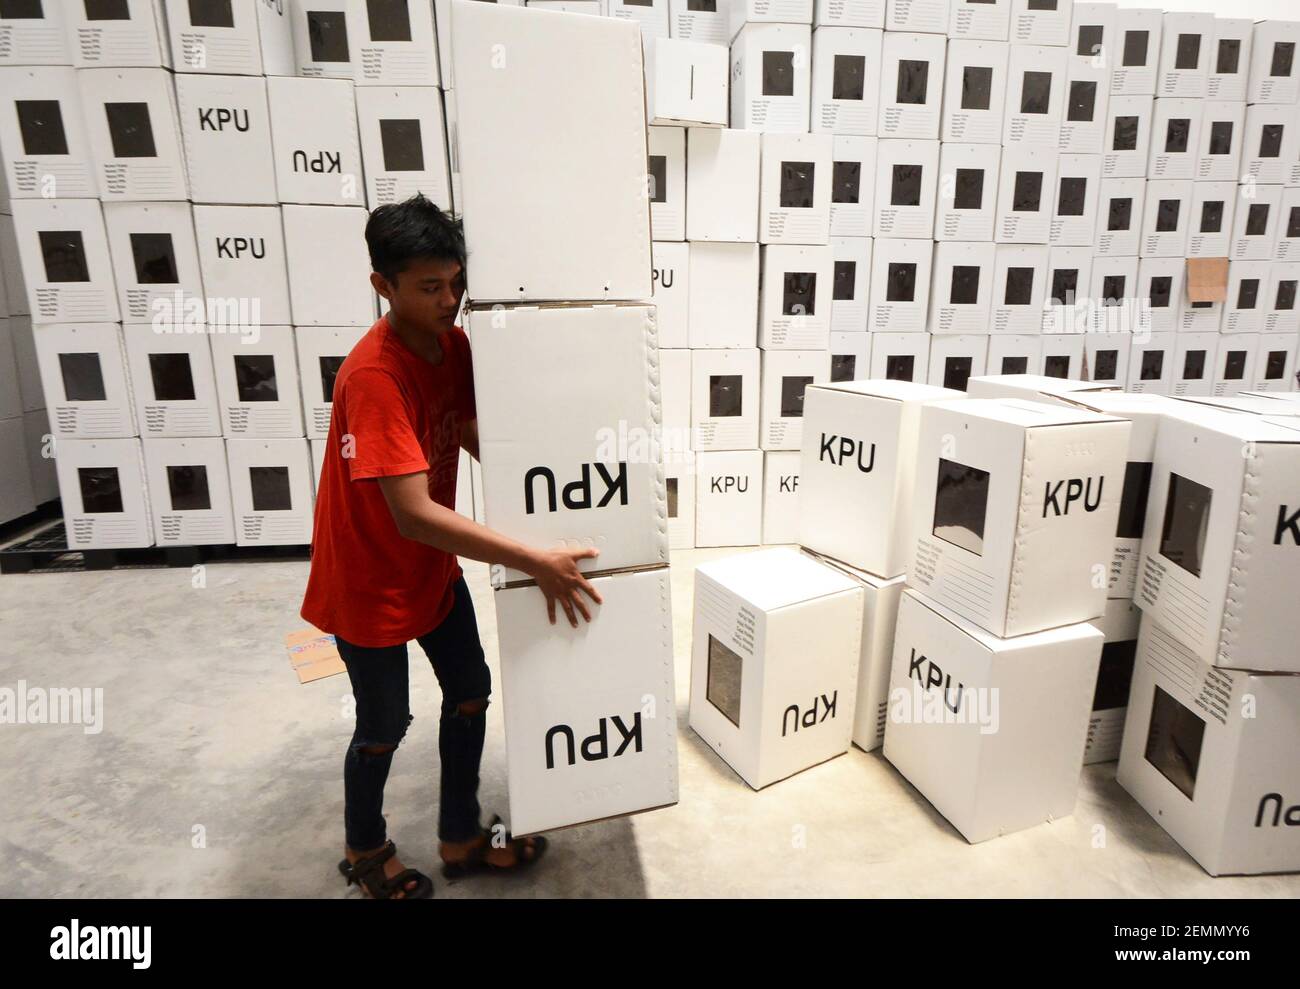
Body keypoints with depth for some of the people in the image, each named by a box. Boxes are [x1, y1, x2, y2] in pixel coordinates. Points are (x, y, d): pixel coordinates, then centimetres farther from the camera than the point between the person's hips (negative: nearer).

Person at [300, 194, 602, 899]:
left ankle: (461, 838, 37)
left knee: (470, 692, 15)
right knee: (385, 724, 11)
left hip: (433, 564, 8)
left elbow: (475, 438, 4)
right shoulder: (373, 376, -31)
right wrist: (535, 562, -39)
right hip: (369, 577, -7)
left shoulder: (453, 344, -6)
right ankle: (365, 852, 41)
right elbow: (415, 514, -38)